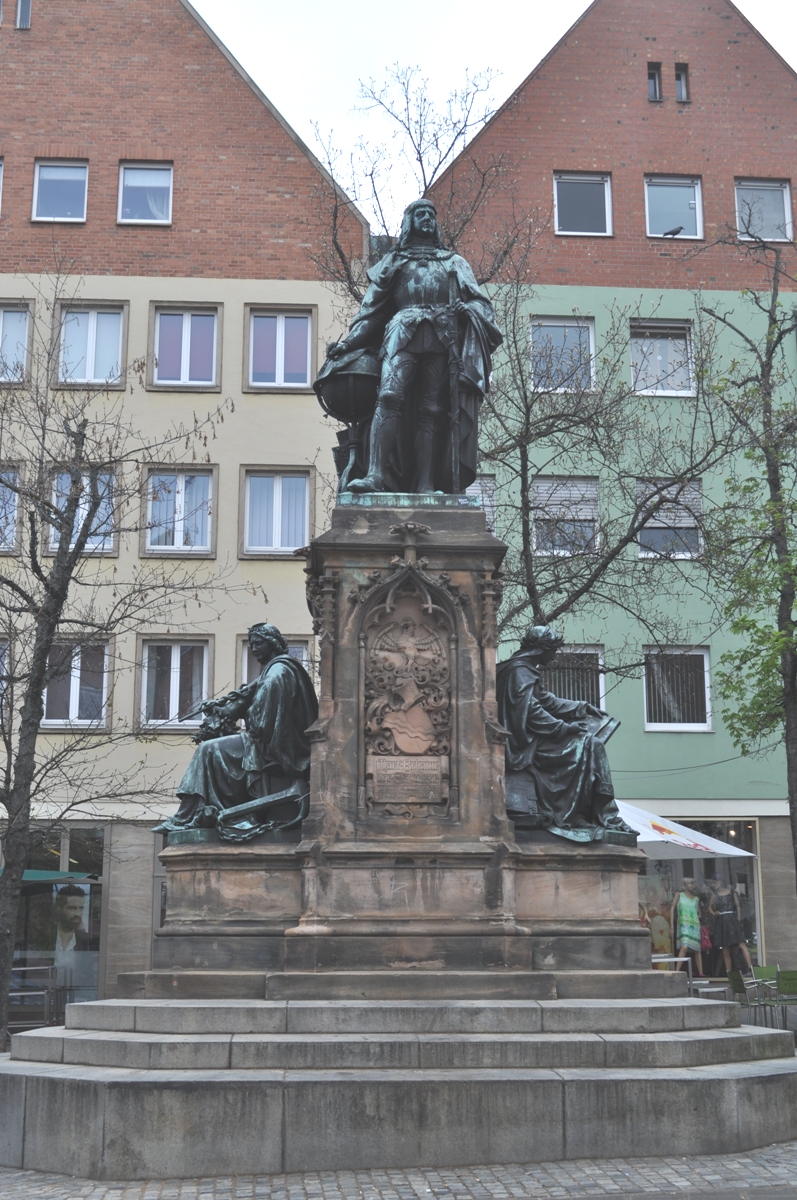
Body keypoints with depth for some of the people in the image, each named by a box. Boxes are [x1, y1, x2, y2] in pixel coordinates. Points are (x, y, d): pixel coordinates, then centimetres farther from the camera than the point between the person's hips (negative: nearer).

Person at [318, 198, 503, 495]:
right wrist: (348, 342, 7)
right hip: (404, 333, -1)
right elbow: (372, 309, 19)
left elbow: (481, 302, 20)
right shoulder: (394, 261, 27)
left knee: (432, 410, -10)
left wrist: (468, 308, -3)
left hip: (443, 340, 1)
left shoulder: (455, 263, 29)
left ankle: (425, 485, -17)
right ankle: (375, 475, -35)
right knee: (389, 396, -24)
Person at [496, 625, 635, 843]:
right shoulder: (520, 670, -13)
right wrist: (564, 727, -19)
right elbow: (529, 711, -22)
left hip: (529, 740, 11)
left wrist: (583, 707, 20)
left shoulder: (525, 669, 20)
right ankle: (607, 821, -17)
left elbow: (546, 700, 25)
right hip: (526, 745, -11)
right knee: (590, 746, -17)